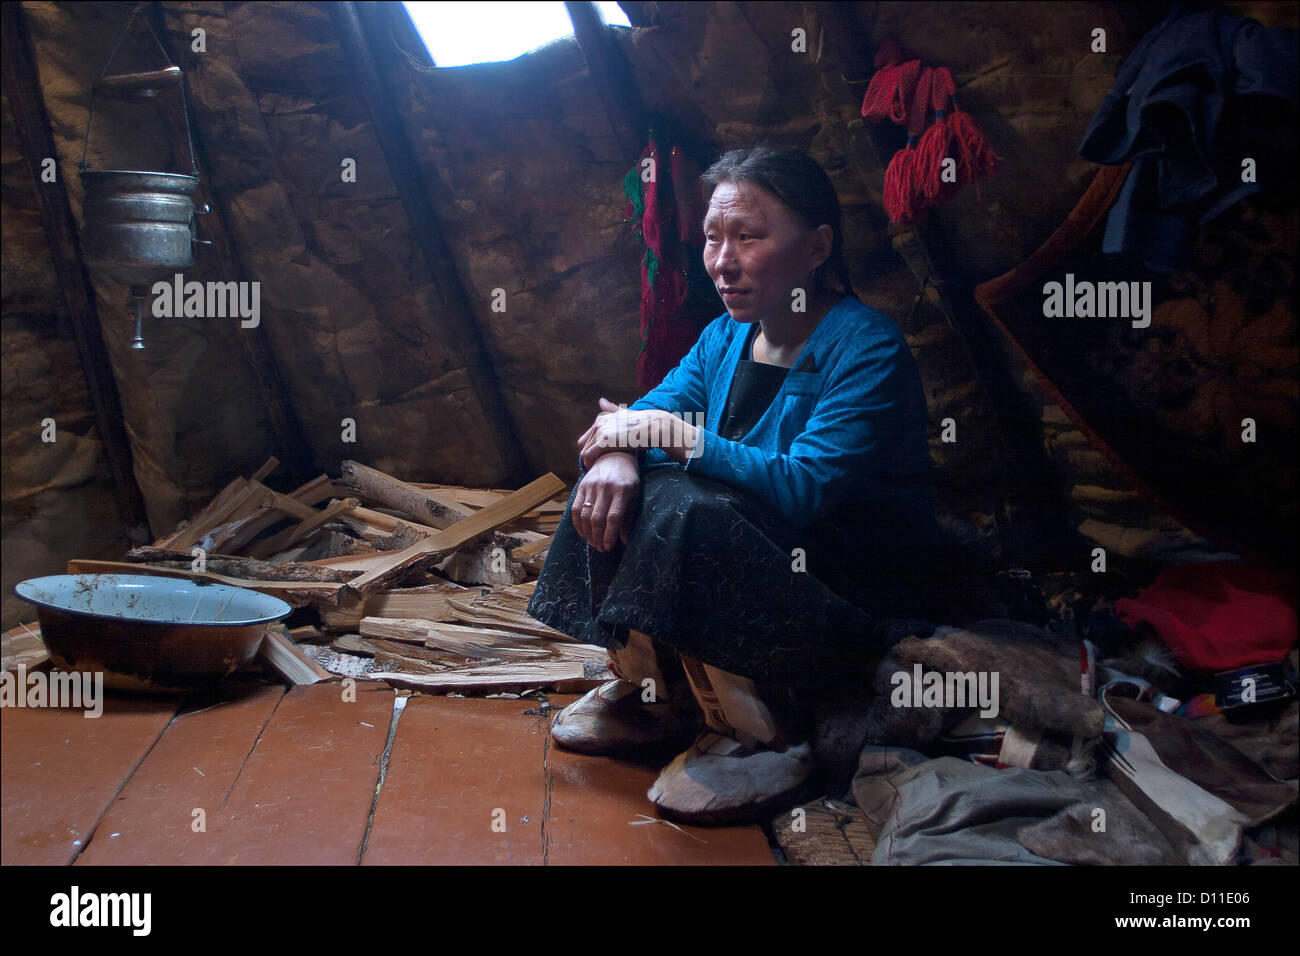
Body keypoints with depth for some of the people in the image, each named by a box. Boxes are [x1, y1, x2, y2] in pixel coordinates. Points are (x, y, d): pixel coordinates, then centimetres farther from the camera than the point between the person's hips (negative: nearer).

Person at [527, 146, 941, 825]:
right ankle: (653, 694, 5)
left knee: (687, 508, -30)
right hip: (752, 557, 8)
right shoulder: (727, 335, 6)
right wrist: (617, 453, -24)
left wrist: (669, 432, -24)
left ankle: (762, 739, -16)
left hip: (850, 601, -7)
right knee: (612, 487, -8)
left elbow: (806, 488, -30)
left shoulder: (866, 349, -18)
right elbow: (644, 415, 2)